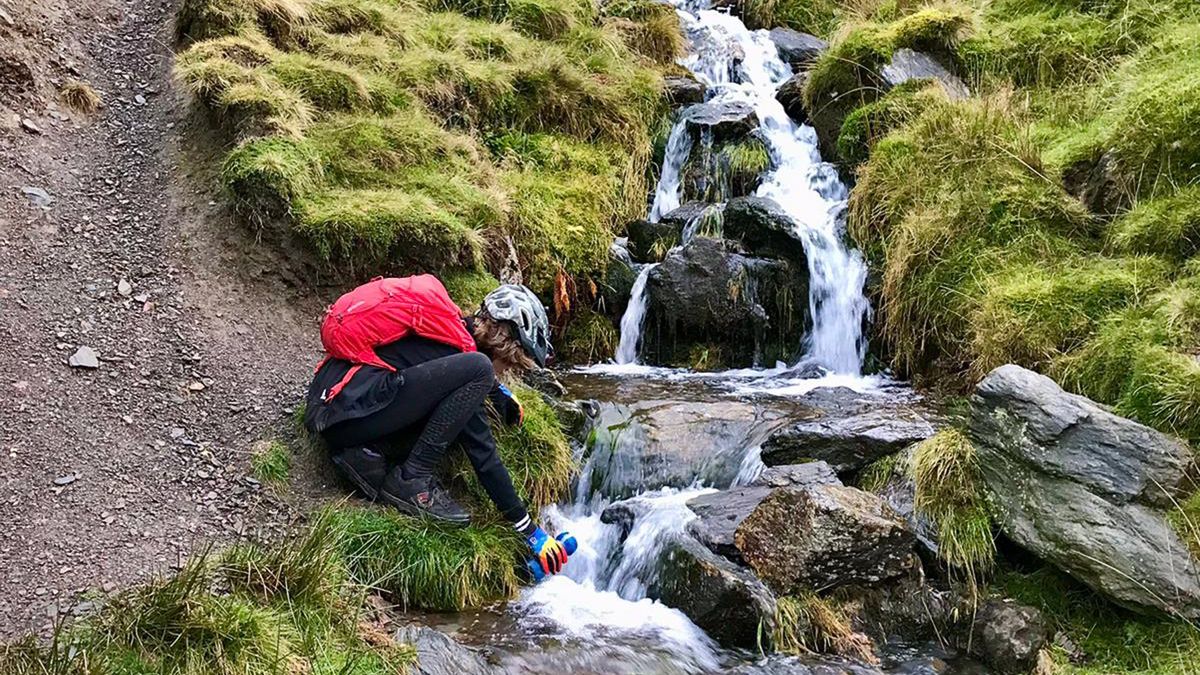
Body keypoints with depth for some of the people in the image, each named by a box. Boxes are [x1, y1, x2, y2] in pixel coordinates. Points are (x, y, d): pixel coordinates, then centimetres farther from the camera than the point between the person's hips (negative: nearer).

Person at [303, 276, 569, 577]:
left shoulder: (449, 325, 11)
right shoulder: (457, 347, -10)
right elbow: (484, 456, -9)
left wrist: (498, 390, 36)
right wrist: (531, 531, -4)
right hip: (349, 410, -10)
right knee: (476, 370, -19)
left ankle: (365, 453, 5)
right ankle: (410, 480, -13)